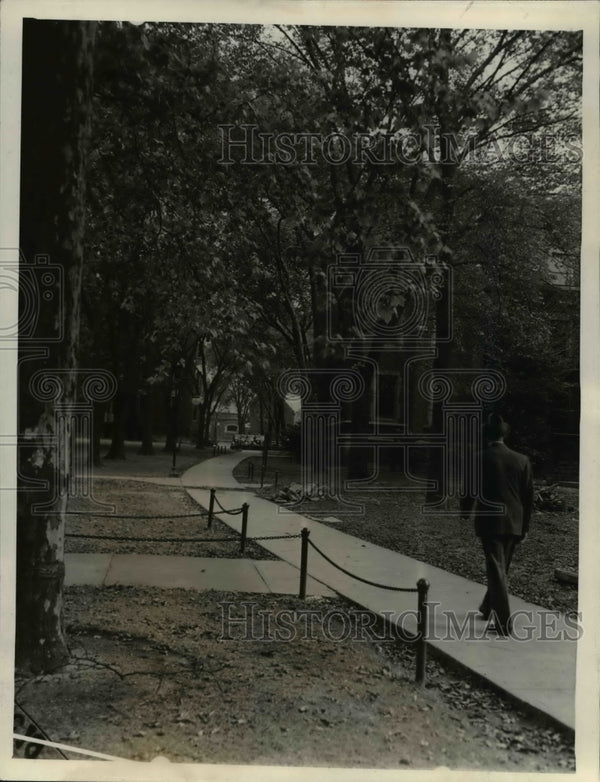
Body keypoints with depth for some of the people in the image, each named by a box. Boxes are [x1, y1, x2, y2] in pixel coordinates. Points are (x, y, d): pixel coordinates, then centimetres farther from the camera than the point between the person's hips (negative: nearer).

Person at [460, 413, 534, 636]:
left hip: (489, 522, -4)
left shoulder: (479, 459, -9)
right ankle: (489, 607, 38)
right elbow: (528, 496, 3)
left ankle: (503, 623, -1)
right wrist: (524, 526, 12)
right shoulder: (522, 460, 0)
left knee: (496, 570, 1)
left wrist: (465, 514, 15)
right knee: (502, 569, 20)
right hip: (514, 524, 4)